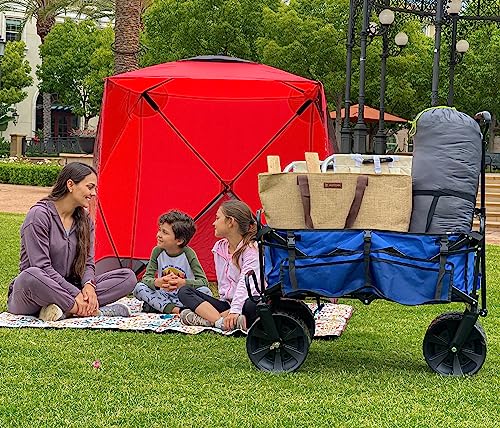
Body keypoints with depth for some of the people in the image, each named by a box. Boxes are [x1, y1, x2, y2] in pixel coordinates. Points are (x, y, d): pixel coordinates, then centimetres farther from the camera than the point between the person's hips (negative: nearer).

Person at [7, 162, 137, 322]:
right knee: (31, 275, -43)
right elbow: (42, 267, -18)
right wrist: (76, 294, -24)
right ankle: (94, 311, -32)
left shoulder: (85, 220, 10)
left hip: (65, 289, 7)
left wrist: (89, 285, -17)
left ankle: (63, 309, -26)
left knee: (128, 276, -10)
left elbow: (88, 262, 6)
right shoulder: (39, 214, -12)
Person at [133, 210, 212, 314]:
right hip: (164, 295, 2)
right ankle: (172, 309, -30)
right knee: (139, 288, -20)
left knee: (206, 292, -31)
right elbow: (146, 278, -8)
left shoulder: (188, 254, -13)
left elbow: (204, 282, -18)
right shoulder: (157, 251, -5)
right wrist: (157, 282, -33)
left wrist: (183, 282, -36)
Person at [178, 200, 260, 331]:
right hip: (226, 303, 6)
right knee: (184, 292, -9)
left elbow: (245, 283, -22)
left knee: (252, 307, -41)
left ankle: (205, 318, -35)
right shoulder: (219, 247, 10)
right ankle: (220, 321, -33)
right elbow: (222, 283, 8)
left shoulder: (251, 248, -10)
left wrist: (235, 310, -34)